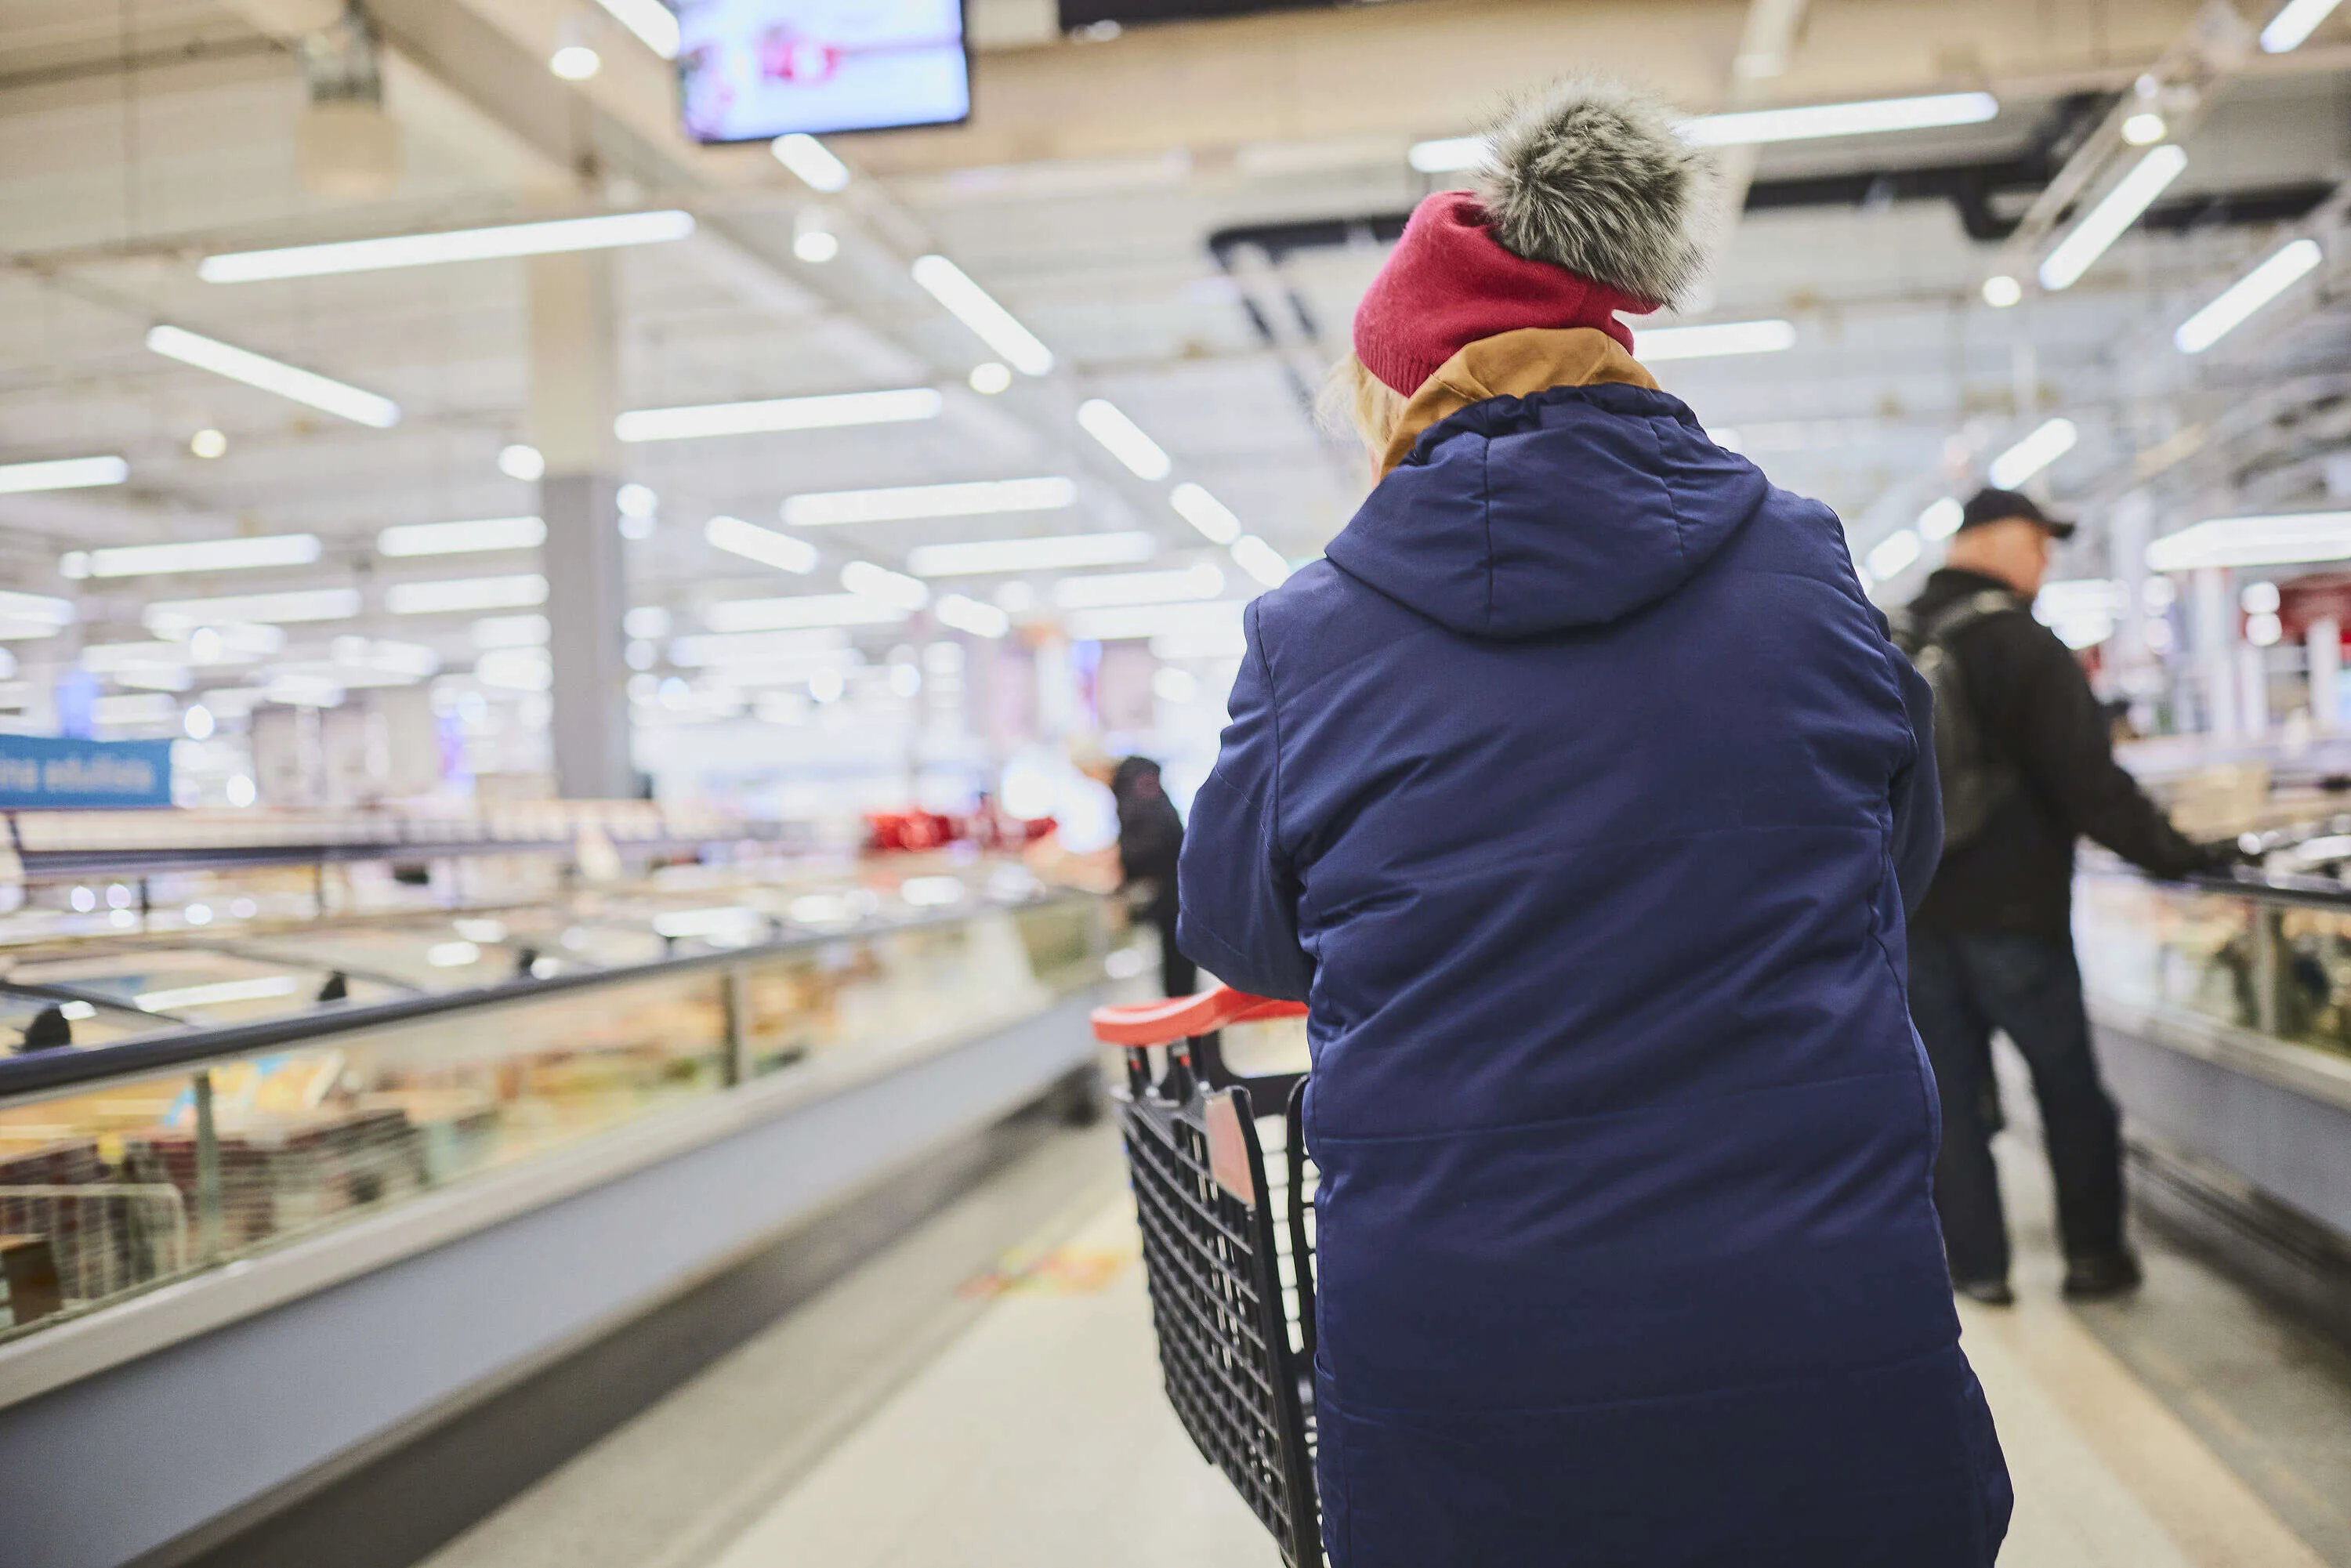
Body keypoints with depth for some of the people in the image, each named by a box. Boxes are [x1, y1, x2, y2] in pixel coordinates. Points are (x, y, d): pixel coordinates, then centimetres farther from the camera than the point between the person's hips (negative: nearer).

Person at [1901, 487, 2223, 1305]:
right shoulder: (2024, 647, -13)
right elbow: (2090, 783, -15)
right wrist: (2175, 854, -5)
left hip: (1911, 910, 5)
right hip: (2010, 908, -5)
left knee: (1951, 1091, 9)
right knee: (2069, 1084, 10)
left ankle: (1977, 1263, 14)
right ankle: (2095, 1254, 18)